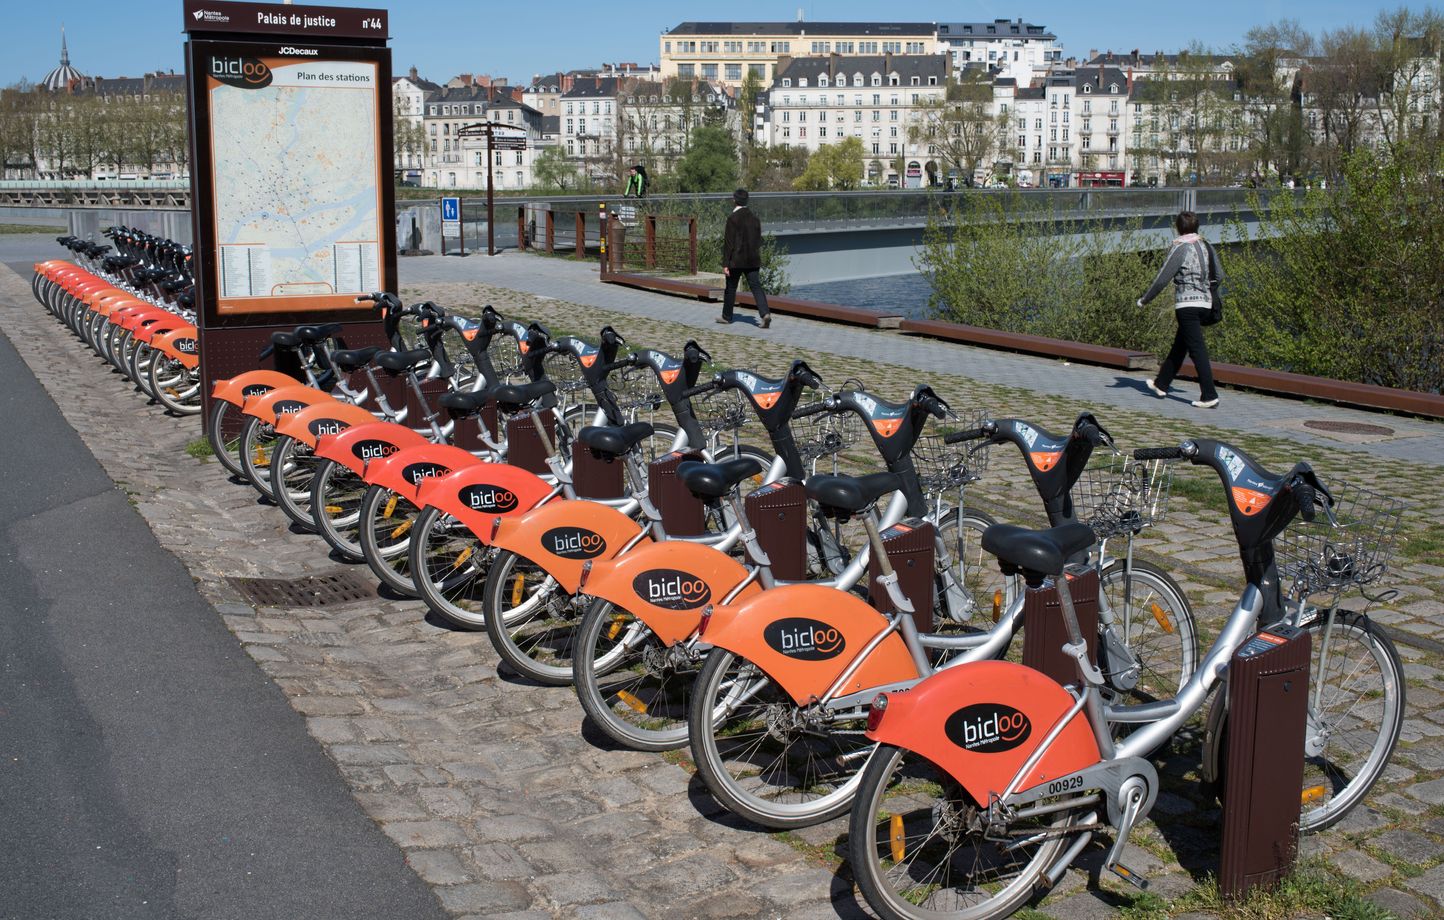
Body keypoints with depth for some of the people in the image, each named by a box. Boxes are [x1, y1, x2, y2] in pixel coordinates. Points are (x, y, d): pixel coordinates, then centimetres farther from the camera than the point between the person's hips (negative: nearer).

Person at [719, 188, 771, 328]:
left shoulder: (733, 218, -12)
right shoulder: (755, 218, 7)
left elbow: (728, 243, -13)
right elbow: (758, 241, 13)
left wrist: (725, 264, -12)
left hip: (736, 260, -5)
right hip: (753, 260, 5)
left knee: (730, 288, 10)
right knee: (756, 287, -1)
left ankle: (727, 316, 22)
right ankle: (765, 313, -18)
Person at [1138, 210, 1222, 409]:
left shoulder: (1179, 249, -12)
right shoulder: (1207, 247, 7)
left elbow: (1162, 278, -11)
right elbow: (1219, 276, 13)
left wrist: (1144, 299, 1)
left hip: (1187, 305, -7)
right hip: (1205, 303, 7)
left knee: (1197, 350, -7)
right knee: (1179, 346, 19)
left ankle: (1209, 396, -11)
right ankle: (1161, 384, 32)